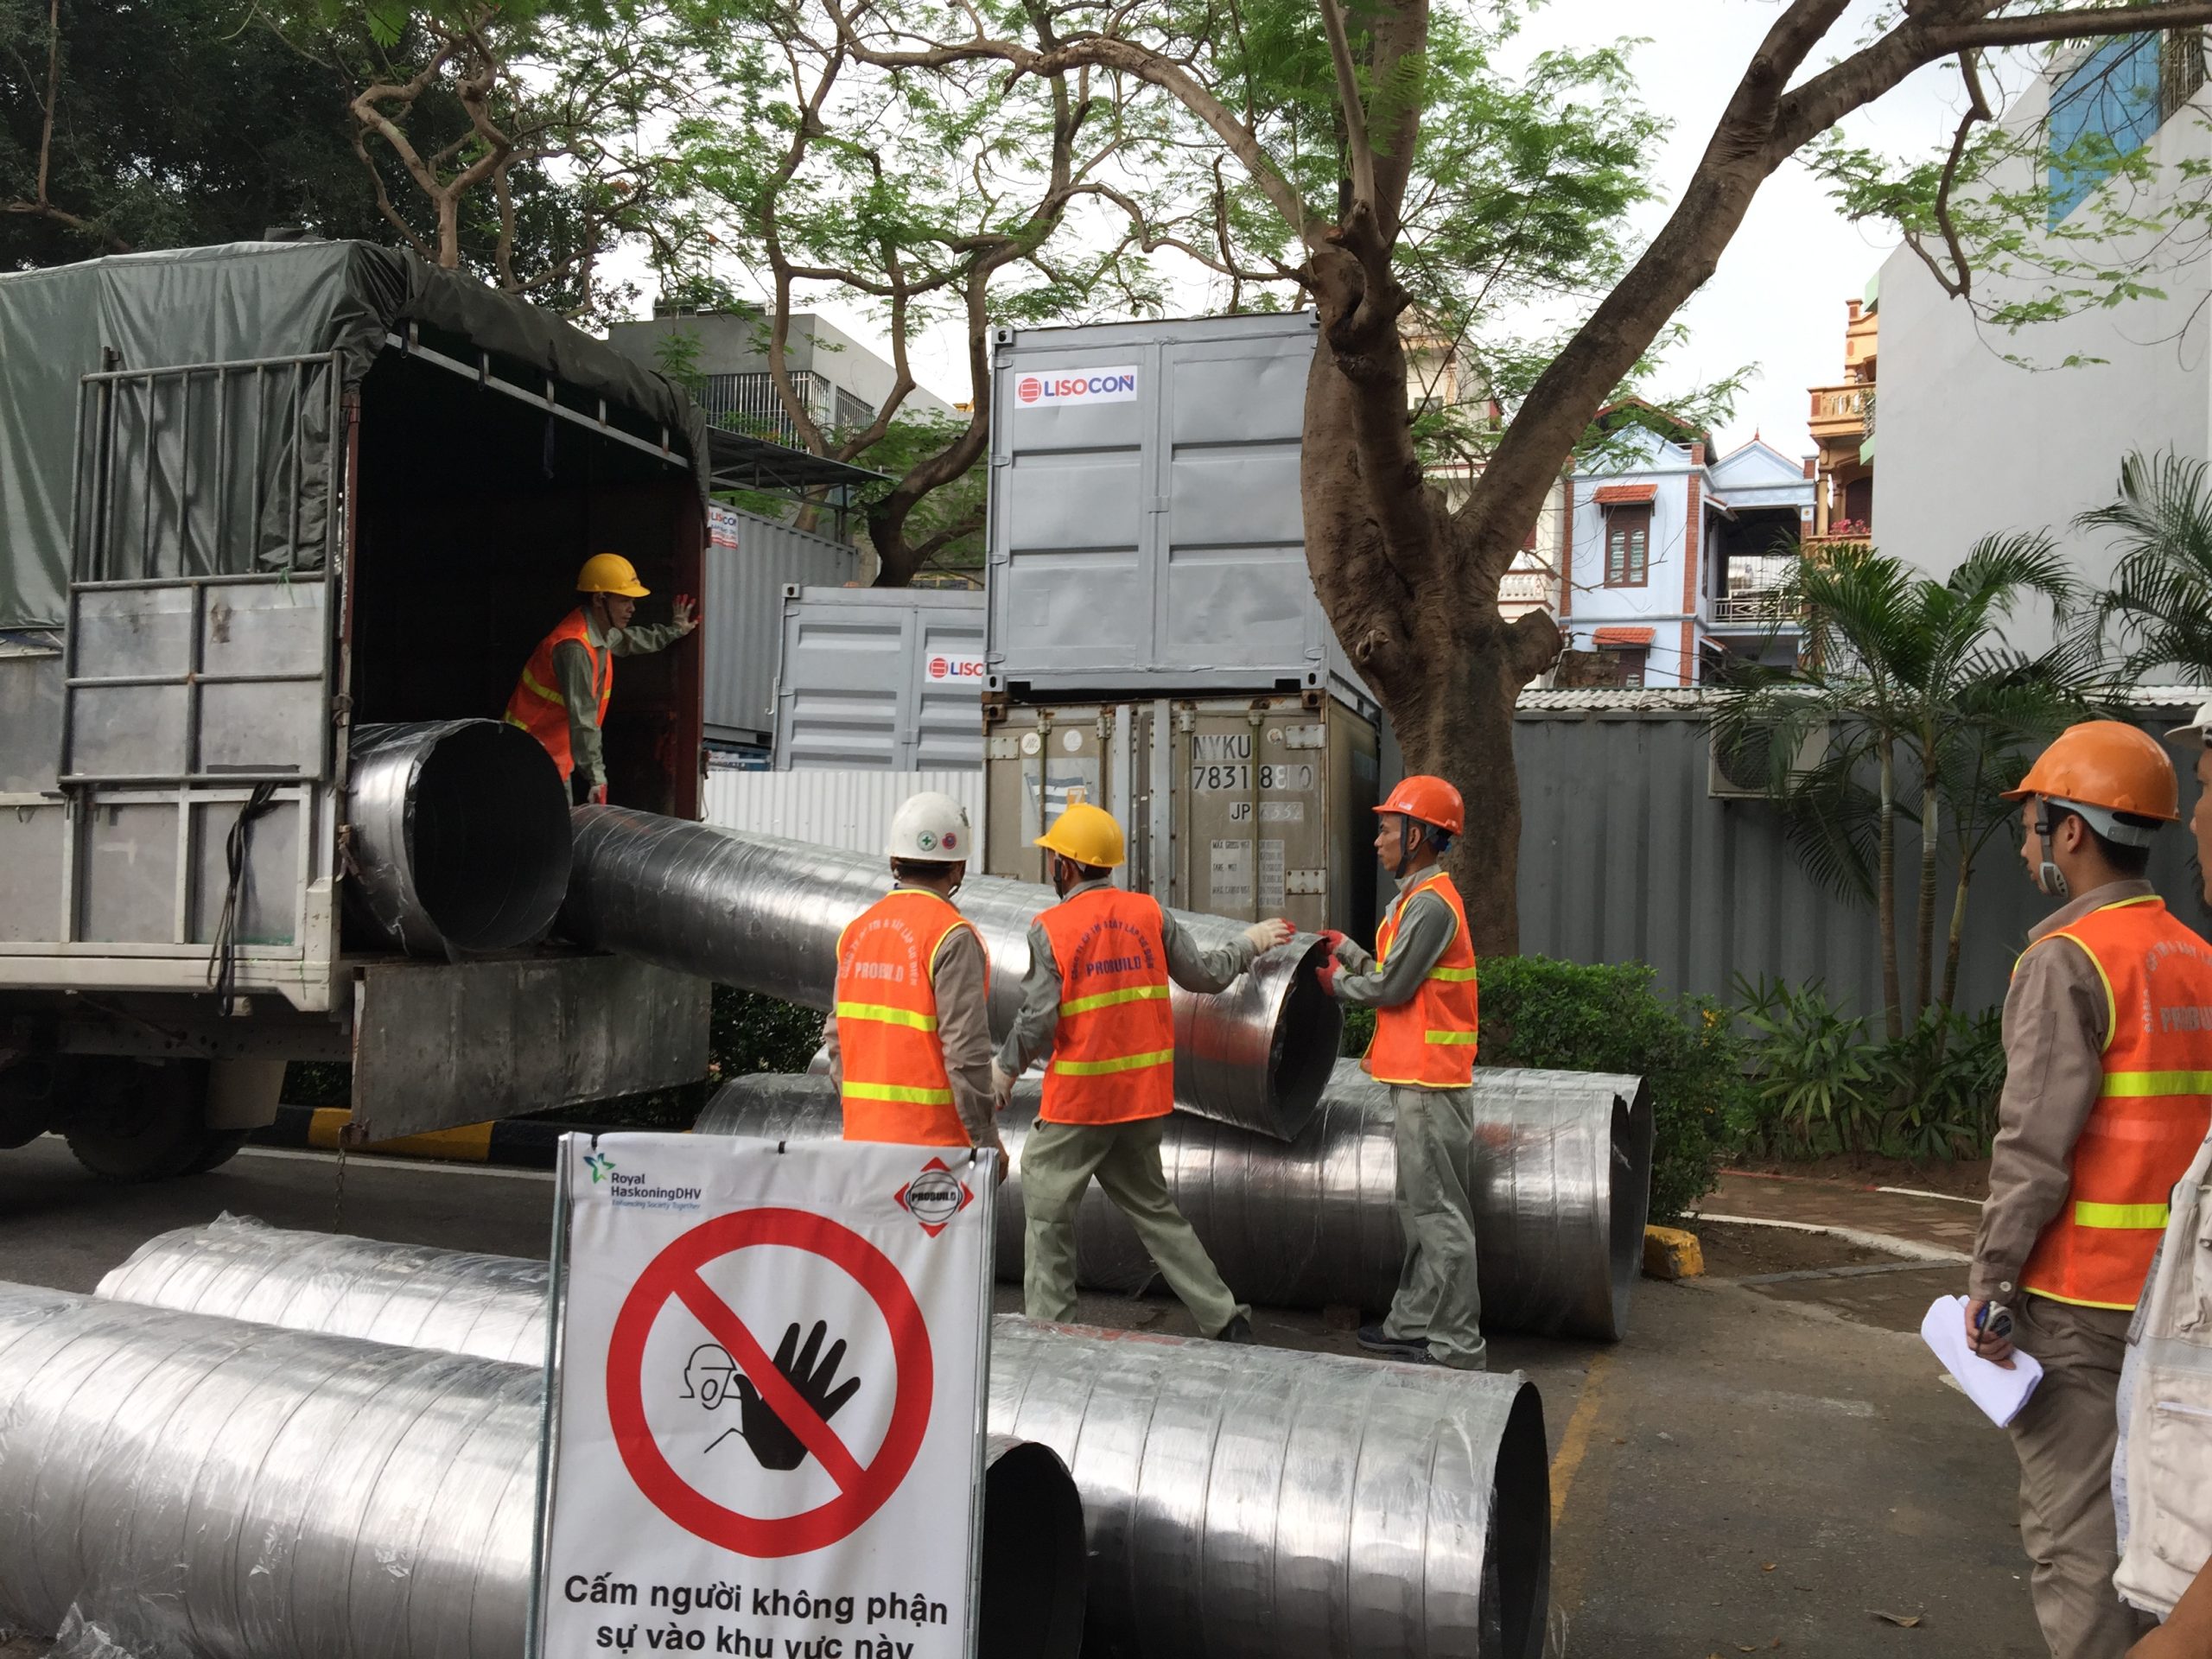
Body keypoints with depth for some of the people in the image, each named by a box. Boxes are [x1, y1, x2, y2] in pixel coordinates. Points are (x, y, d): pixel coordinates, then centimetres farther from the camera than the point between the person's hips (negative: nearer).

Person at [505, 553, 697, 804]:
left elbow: (629, 640, 29)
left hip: (558, 754, 10)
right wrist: (596, 776, -31)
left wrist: (676, 630, 34)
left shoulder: (601, 630, 3)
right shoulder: (575, 648, -28)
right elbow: (583, 718, -30)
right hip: (534, 756, -10)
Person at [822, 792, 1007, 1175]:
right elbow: (966, 1052, -16)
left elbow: (836, 1037, 13)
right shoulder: (953, 936, -13)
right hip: (931, 1137, -7)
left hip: (861, 1131, 7)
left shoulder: (857, 929, 8)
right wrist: (987, 1140, -10)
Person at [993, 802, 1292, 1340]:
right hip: (1143, 1095, 6)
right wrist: (1248, 943, 25)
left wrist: (1006, 1069, 4)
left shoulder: (1050, 928, -12)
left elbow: (1038, 1021, -13)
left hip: (1077, 1099, -6)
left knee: (1047, 1205, 8)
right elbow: (1205, 974, 7)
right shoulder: (1149, 913, 1)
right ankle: (1224, 1316, 19)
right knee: (1151, 1205, 18)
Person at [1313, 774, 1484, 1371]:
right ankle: (1413, 1324, 27)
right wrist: (1347, 951, 22)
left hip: (1428, 1083, -11)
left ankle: (1456, 1347, 2)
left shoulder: (1430, 903, -17)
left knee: (1440, 1214, -5)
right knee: (1419, 1209, 17)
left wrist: (1338, 983, 0)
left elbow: (1391, 987, -17)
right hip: (1418, 1078, 11)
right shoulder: (1420, 897, 16)